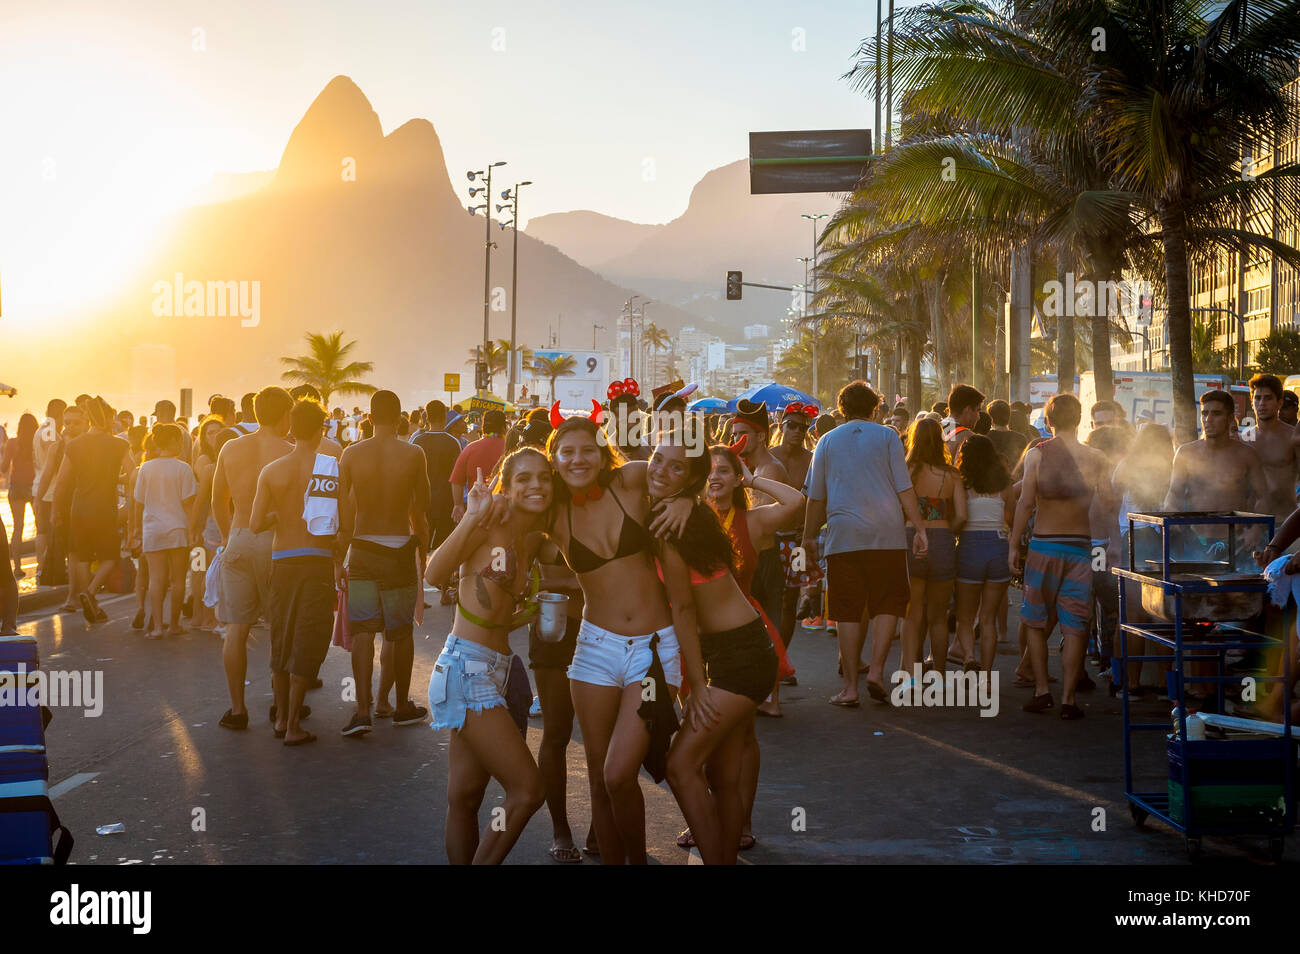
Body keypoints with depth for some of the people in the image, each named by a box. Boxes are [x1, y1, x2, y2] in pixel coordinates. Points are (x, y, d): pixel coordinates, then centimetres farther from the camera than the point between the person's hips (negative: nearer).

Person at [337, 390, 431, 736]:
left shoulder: (351, 454, -3)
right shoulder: (413, 454, -6)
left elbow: (343, 514, 1)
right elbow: (421, 508, 1)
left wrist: (340, 553, 13)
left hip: (362, 549, 1)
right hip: (401, 549, -1)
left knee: (362, 630, 3)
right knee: (401, 632, 11)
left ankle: (362, 709, -8)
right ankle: (401, 705, 22)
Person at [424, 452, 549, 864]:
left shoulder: (533, 541, 11)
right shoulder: (490, 524, -10)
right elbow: (434, 576, -22)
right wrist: (472, 517, -26)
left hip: (495, 670, 8)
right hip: (466, 666, -8)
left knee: (465, 797, 13)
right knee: (527, 790, -9)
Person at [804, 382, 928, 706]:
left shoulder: (827, 441, 11)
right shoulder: (886, 436, 6)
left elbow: (816, 496, 12)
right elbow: (904, 488, 0)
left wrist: (809, 536, 20)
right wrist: (920, 529, 1)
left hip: (843, 535, 1)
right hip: (886, 534, -1)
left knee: (848, 610, 3)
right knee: (888, 603, 9)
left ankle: (850, 687, 2)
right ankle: (876, 671, -5)